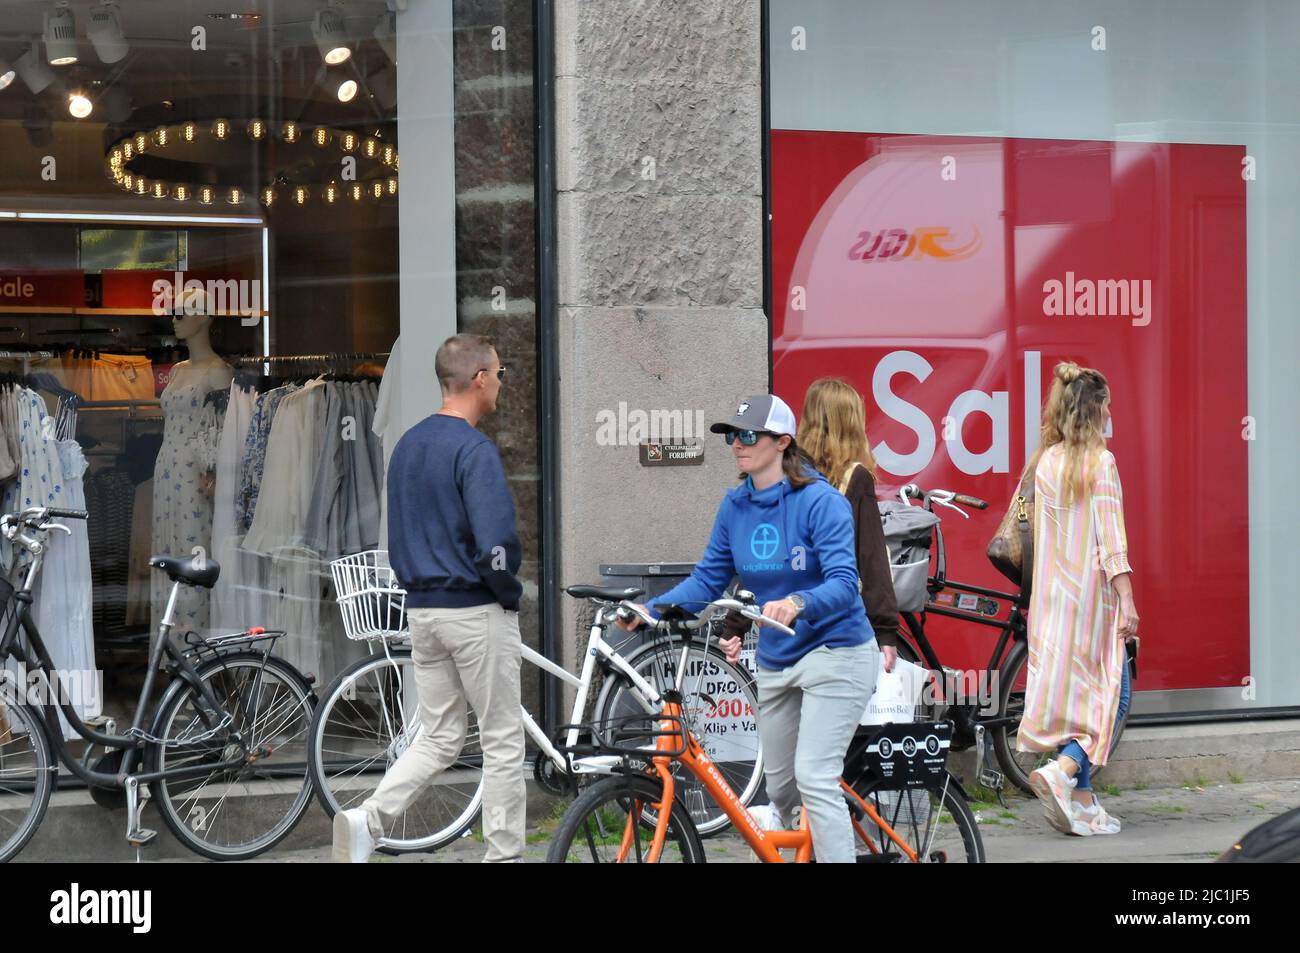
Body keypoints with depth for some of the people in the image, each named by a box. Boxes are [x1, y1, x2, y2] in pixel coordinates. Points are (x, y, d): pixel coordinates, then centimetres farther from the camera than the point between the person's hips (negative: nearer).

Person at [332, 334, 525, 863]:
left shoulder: (407, 444, 10)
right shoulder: (474, 449, -16)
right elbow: (495, 543, -24)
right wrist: (510, 595, -7)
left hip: (421, 610, 8)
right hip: (476, 610, -8)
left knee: (439, 738, 12)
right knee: (503, 740, 4)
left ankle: (367, 819, -7)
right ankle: (504, 854, 7)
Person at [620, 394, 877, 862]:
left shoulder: (821, 502, -17)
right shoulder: (736, 505, 2)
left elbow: (843, 584, -26)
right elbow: (708, 578, 4)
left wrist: (797, 604, -46)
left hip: (834, 652, -7)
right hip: (776, 661, 7)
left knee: (814, 779, -17)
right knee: (780, 787, 13)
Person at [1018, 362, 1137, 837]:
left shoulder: (1045, 463, 7)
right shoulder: (1100, 461, -11)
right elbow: (1110, 536, -15)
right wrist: (1127, 601, -14)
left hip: (1052, 596, 6)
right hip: (1094, 593, -6)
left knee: (1071, 692, 11)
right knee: (1111, 695, 1)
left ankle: (1083, 803, 12)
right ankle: (1063, 770, -20)